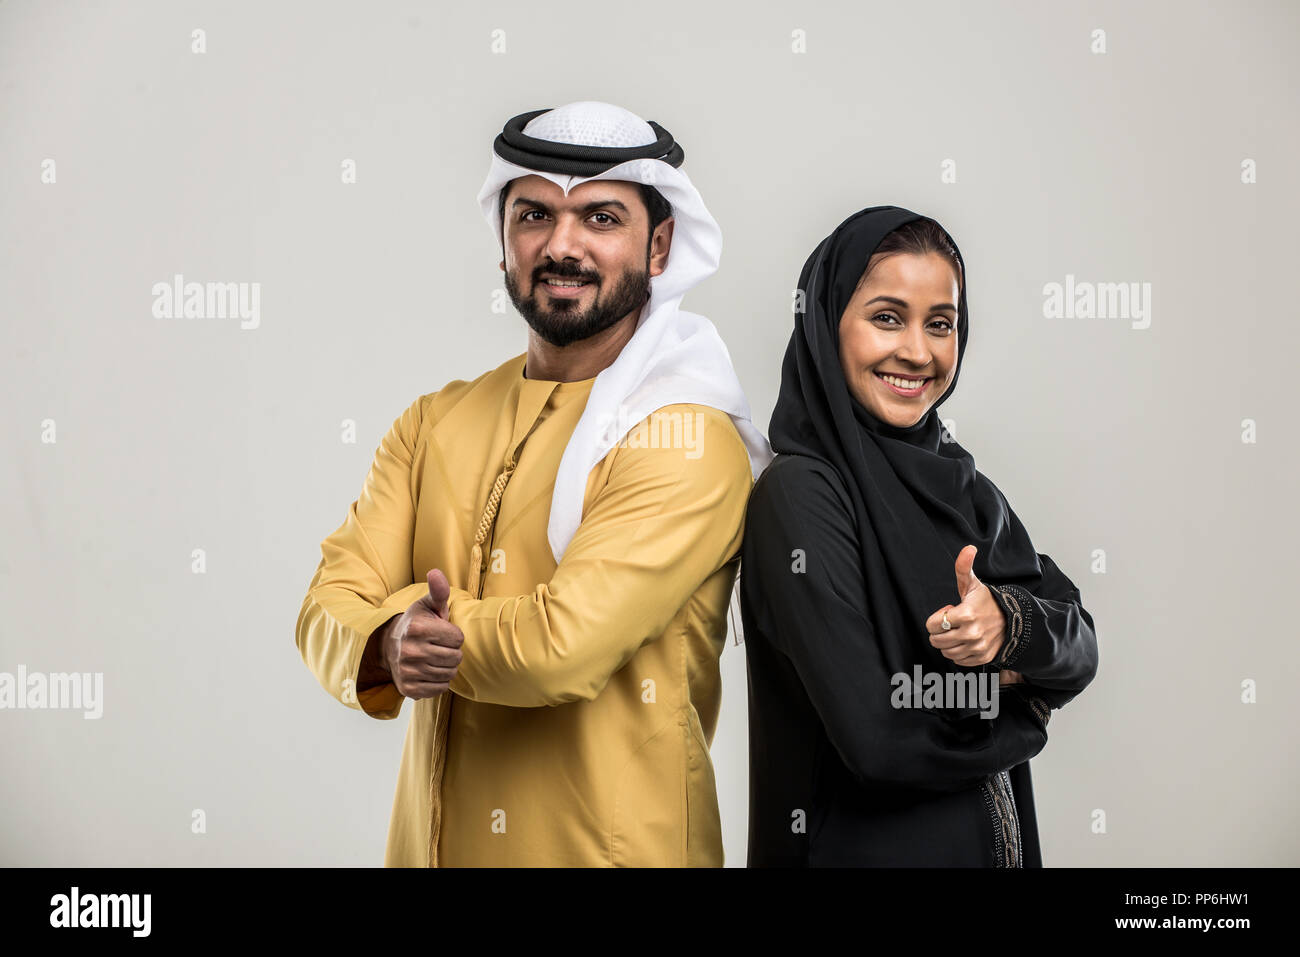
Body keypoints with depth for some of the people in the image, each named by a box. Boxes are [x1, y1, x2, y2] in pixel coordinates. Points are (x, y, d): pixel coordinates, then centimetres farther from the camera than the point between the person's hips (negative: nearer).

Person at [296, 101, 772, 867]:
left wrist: (406, 627, -9)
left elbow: (560, 645, -25)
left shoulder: (687, 441, -15)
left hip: (610, 845, -5)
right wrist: (389, 643, -24)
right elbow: (327, 614, -3)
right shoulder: (435, 425, 3)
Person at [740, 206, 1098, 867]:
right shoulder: (798, 494, -19)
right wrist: (1010, 702, -8)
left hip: (996, 838, 7)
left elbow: (1080, 651, -2)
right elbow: (873, 737, -26)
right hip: (866, 844, -7)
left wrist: (1009, 623, -23)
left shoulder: (957, 479, 3)